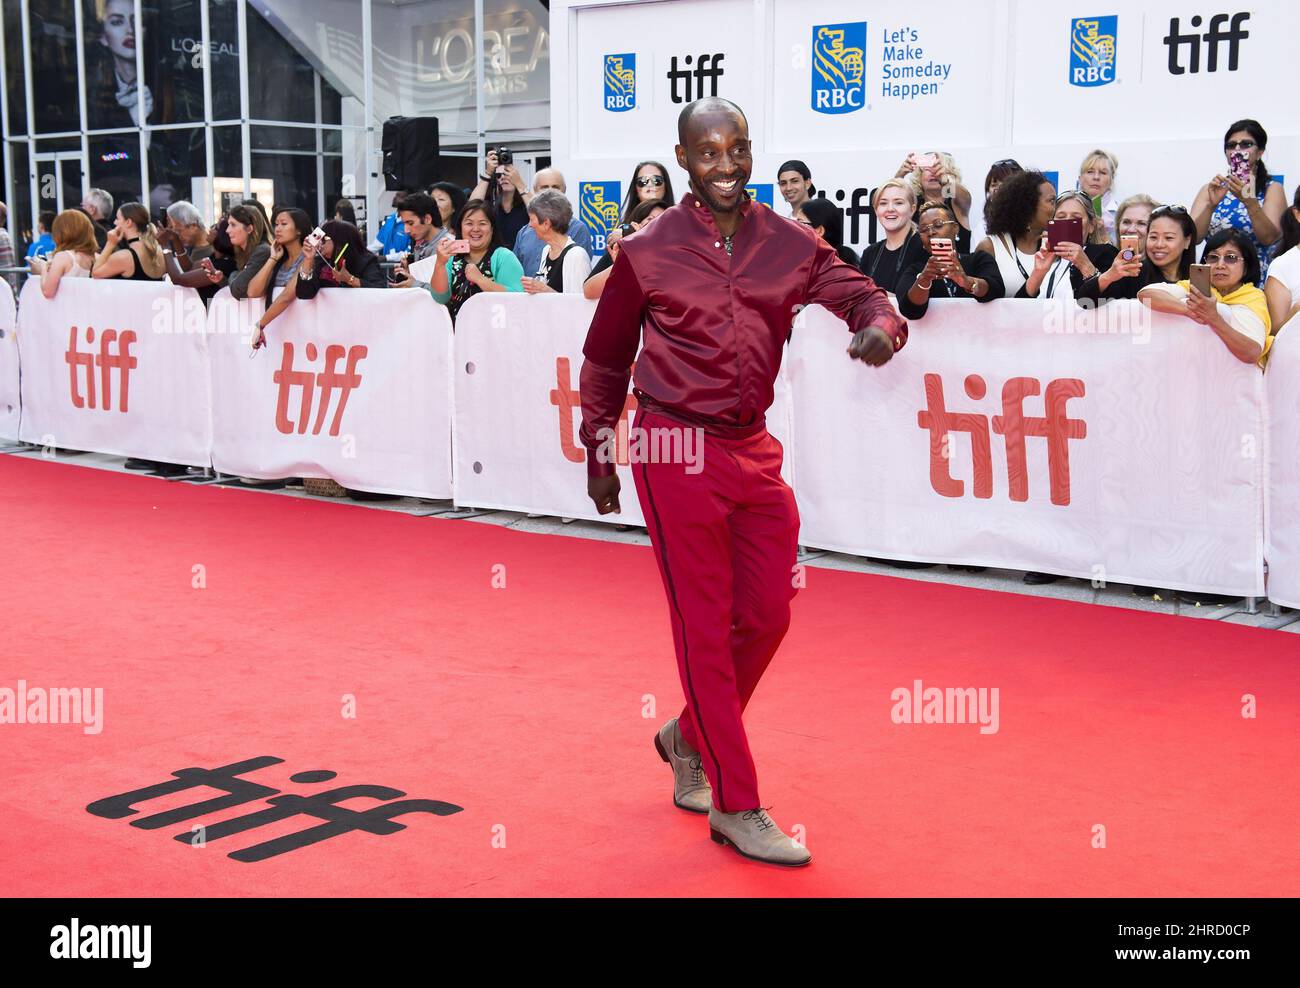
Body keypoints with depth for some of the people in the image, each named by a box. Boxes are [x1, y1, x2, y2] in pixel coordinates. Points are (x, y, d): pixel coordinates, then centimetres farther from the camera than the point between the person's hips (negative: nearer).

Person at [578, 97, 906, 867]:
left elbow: (857, 292, 1)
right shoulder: (649, 252, -1)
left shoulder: (789, 245, 5)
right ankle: (735, 808, 8)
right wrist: (599, 457, 9)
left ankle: (690, 738, 36)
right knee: (705, 627, 0)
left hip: (755, 454, 4)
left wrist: (881, 323, -24)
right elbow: (604, 361, 8)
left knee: (767, 617, 9)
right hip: (675, 452, -4)